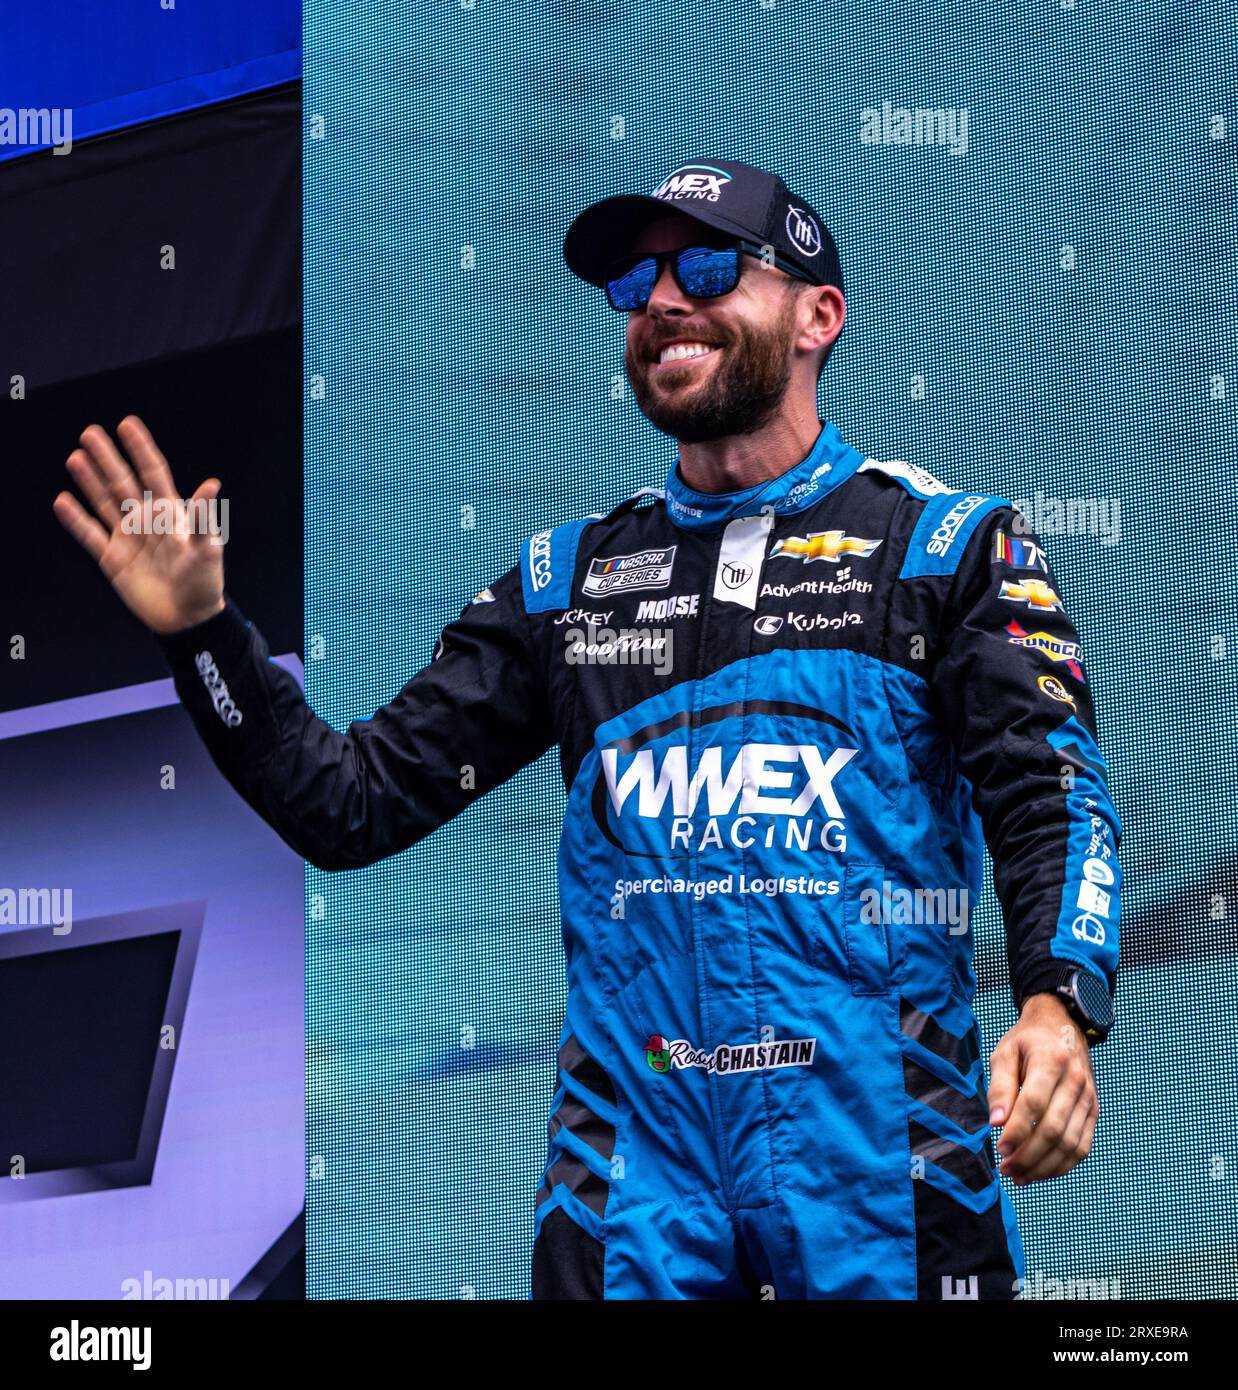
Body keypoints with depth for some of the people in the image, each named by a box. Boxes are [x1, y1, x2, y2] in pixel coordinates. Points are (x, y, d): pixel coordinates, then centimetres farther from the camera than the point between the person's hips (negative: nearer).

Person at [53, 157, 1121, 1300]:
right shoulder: (568, 577, 14)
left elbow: (1055, 800, -7)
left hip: (881, 1159, -3)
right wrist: (202, 633, -1)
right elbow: (352, 805, 13)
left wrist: (1058, 1005, -26)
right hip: (633, 1159, 3)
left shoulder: (950, 545, 3)